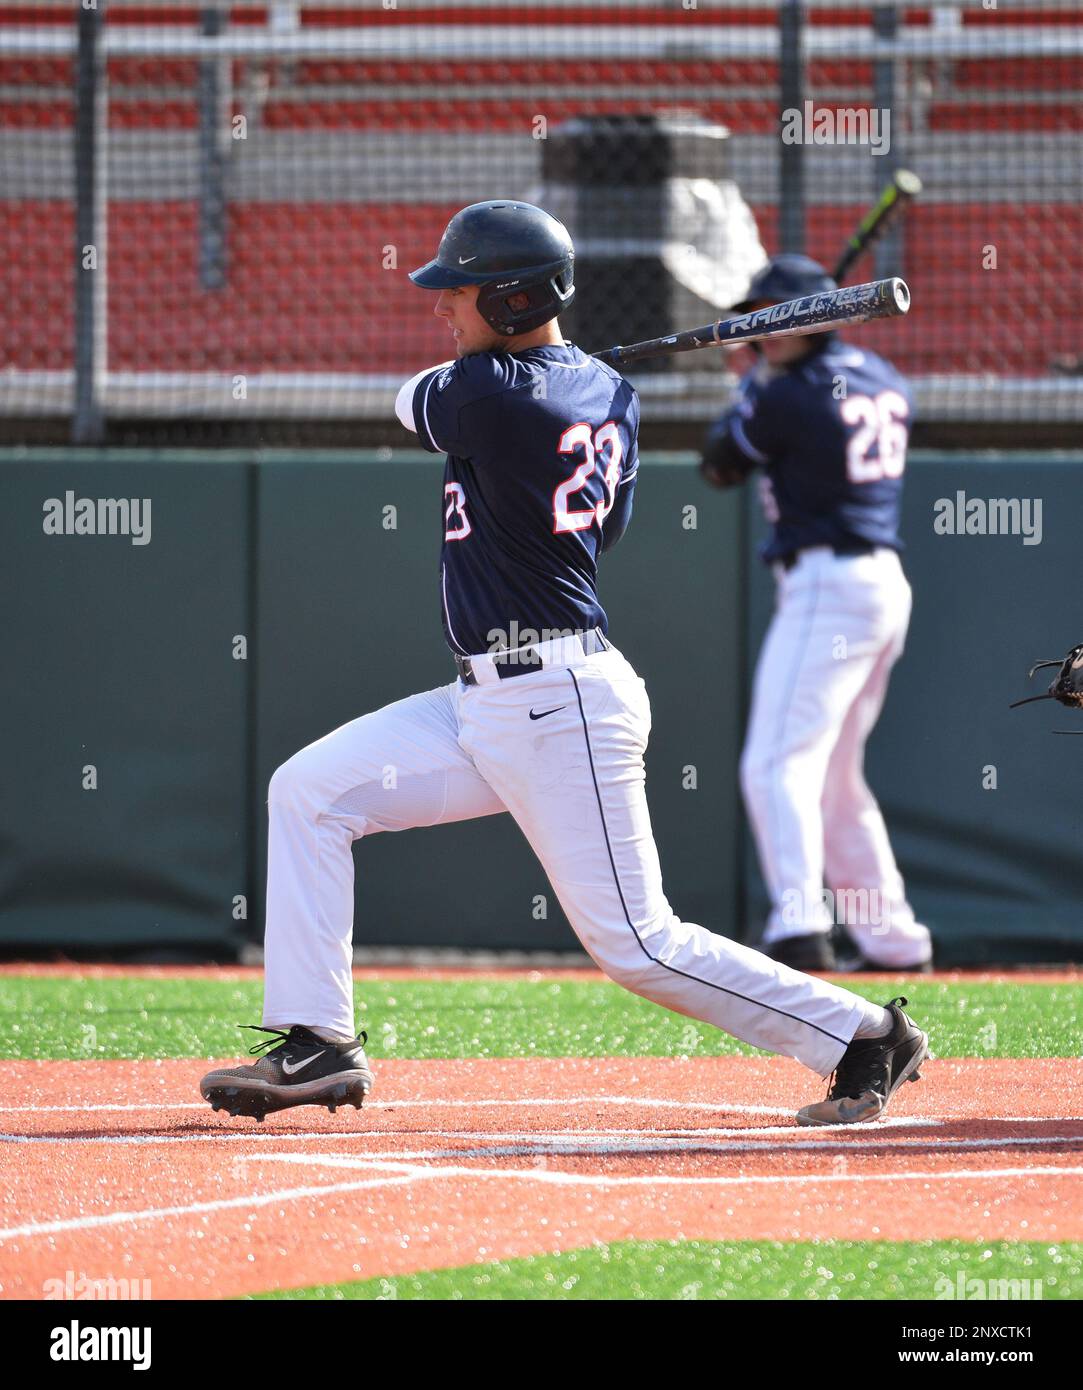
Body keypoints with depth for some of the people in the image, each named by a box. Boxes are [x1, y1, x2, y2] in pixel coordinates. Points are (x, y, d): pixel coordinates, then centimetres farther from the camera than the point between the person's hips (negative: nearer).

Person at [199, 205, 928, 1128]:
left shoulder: (492, 390, -18)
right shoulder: (608, 394, 8)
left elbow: (414, 401, 4)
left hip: (561, 711, -10)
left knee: (636, 943, -6)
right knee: (309, 791, 6)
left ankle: (864, 1035, 5)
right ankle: (316, 1044, 6)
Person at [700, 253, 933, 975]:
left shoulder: (786, 397, -12)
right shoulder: (885, 380, 12)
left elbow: (720, 467, 3)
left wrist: (750, 389, 16)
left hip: (828, 584, -9)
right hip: (886, 583, 9)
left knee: (778, 763, -15)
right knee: (835, 775, 18)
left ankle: (800, 928, -31)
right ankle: (893, 936, 19)